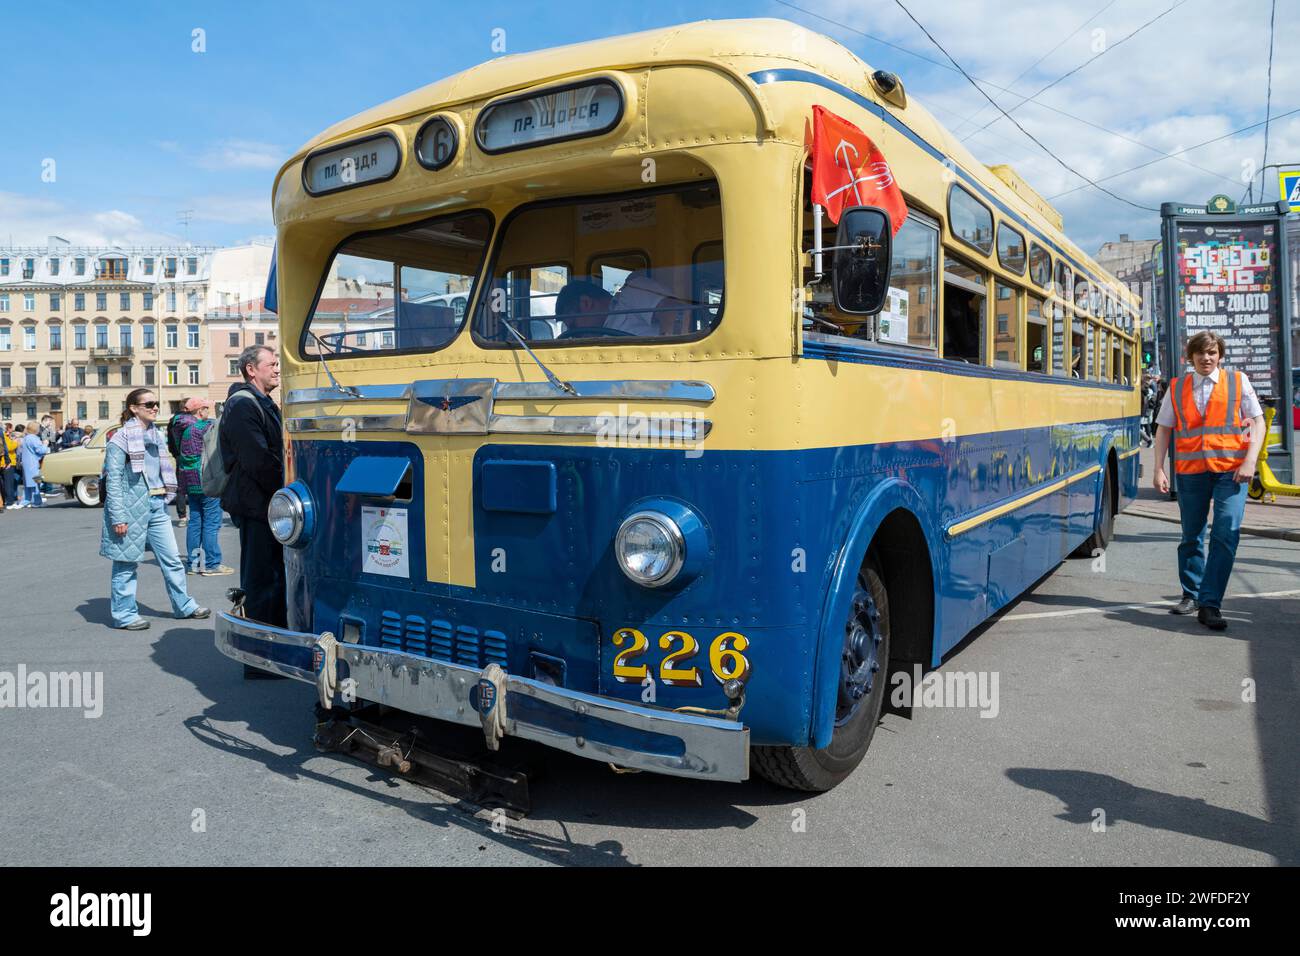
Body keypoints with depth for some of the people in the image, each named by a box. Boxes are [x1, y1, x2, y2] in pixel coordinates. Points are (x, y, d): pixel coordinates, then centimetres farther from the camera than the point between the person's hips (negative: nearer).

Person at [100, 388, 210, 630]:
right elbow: (113, 480, -13)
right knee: (127, 563, 4)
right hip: (132, 508, -7)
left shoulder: (155, 435, 14)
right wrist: (118, 517, -17)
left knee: (172, 559, 10)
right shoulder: (121, 438, -9)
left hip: (156, 506, 7)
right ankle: (124, 615, 14)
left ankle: (184, 606, 21)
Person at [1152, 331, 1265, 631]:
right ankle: (1191, 595, 28)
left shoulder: (1238, 381, 5)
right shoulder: (1176, 387, 8)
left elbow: (1258, 421, 3)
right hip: (1190, 471, 2)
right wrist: (1158, 469, 0)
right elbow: (1163, 429, 8)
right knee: (1191, 537, 11)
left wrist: (1250, 461, -9)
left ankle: (1210, 605, -8)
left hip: (1230, 471, -2)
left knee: (1226, 534, -12)